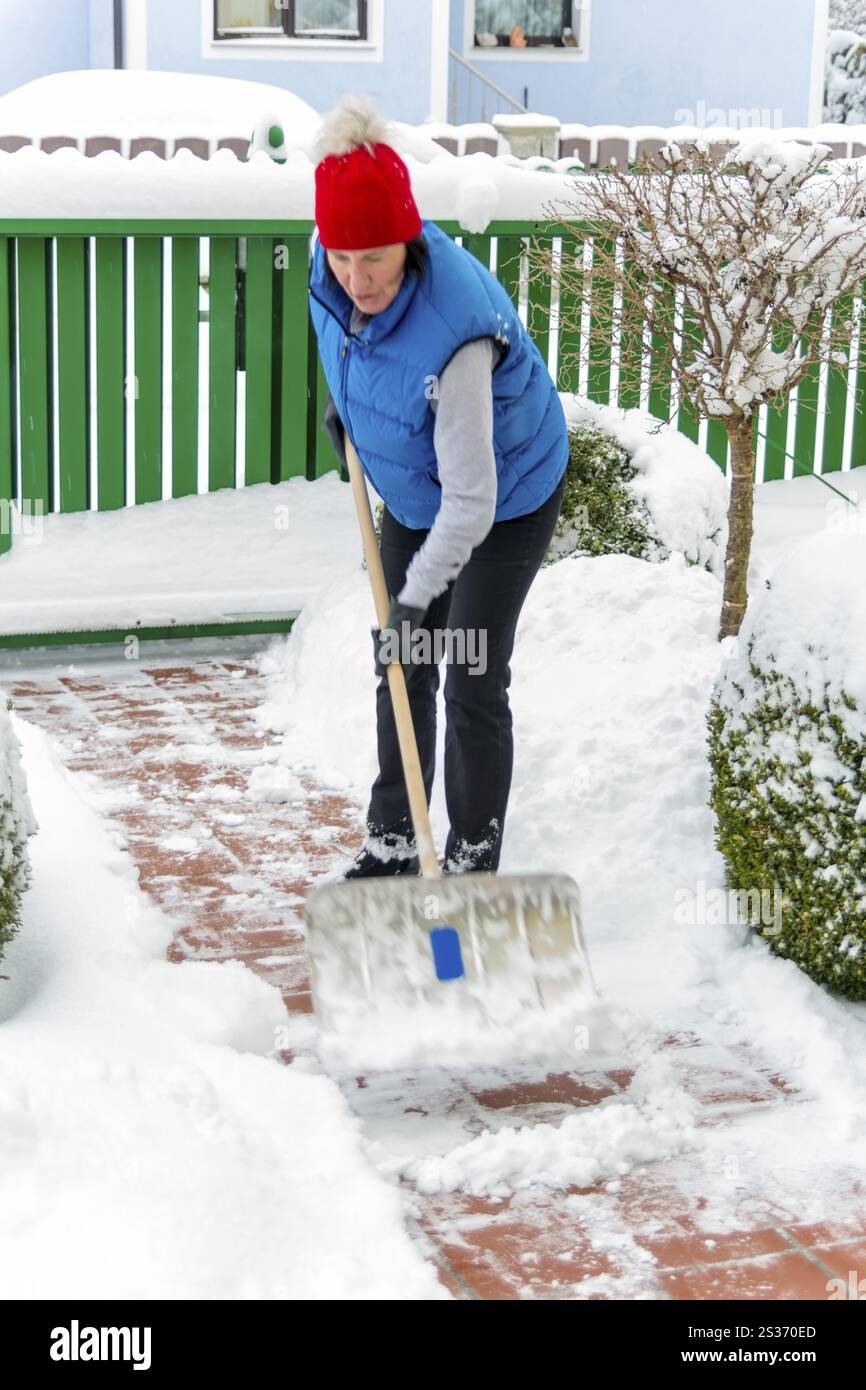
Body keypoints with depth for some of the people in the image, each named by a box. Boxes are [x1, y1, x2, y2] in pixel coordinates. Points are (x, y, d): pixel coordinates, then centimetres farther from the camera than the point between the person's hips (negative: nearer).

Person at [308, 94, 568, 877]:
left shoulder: (453, 335, -41)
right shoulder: (335, 272, -20)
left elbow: (471, 499, -38)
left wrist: (417, 597, -36)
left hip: (507, 503, -7)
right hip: (414, 494, 7)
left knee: (473, 687, -1)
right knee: (402, 671, 14)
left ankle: (472, 864, 17)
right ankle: (393, 844, 29)